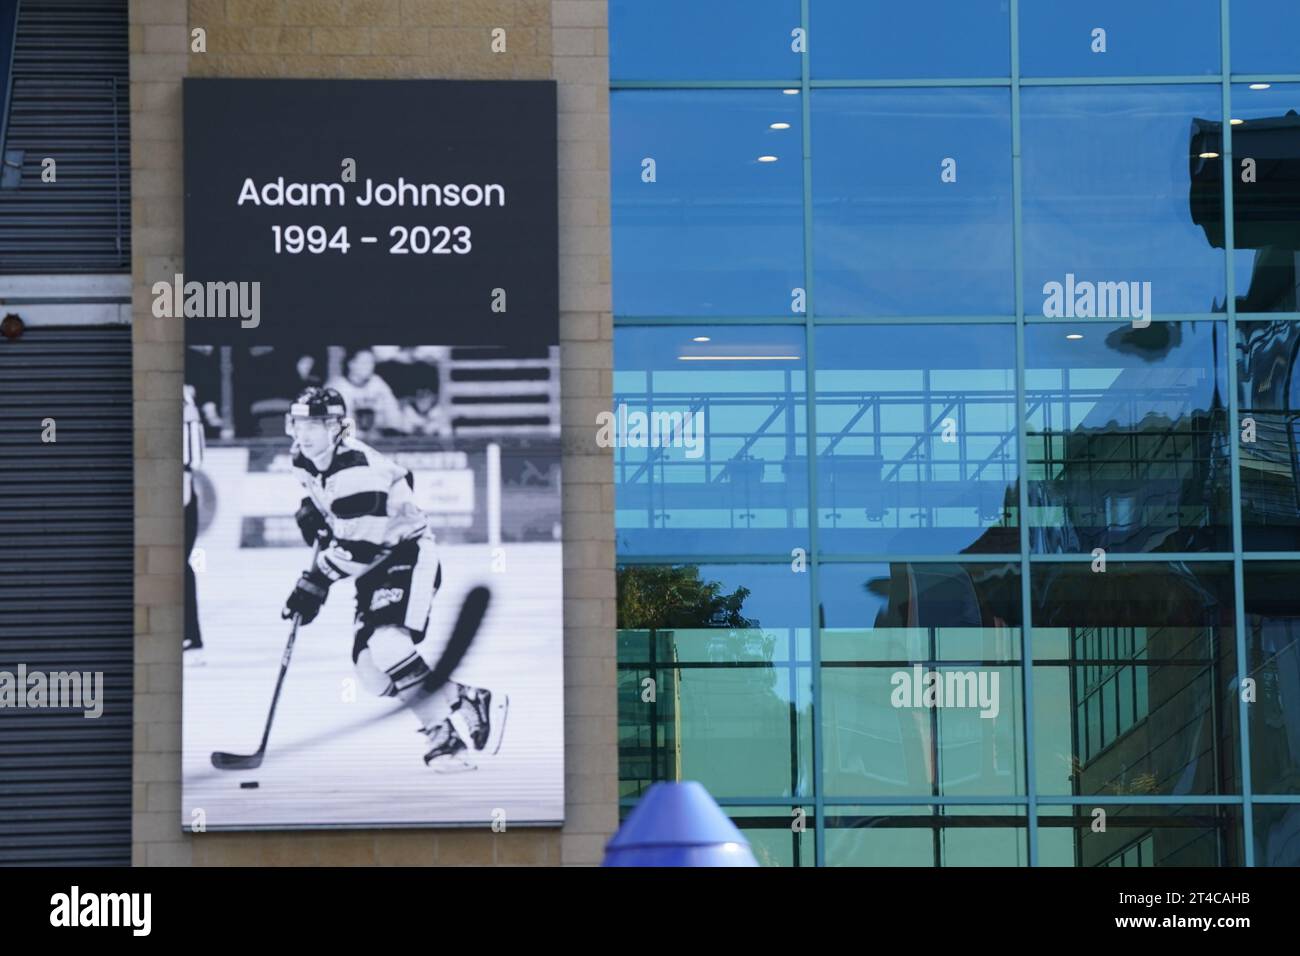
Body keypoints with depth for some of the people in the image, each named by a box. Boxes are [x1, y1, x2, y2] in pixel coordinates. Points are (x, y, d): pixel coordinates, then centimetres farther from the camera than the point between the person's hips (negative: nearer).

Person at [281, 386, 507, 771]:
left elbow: (360, 546, -30)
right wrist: (311, 513, 3)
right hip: (375, 565, 9)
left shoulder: (356, 470, -27)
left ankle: (446, 734, -25)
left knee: (386, 645, -31)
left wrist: (315, 584, -27)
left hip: (408, 555, -9)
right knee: (371, 672, -2)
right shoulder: (305, 462, 1)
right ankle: (471, 704, 5)